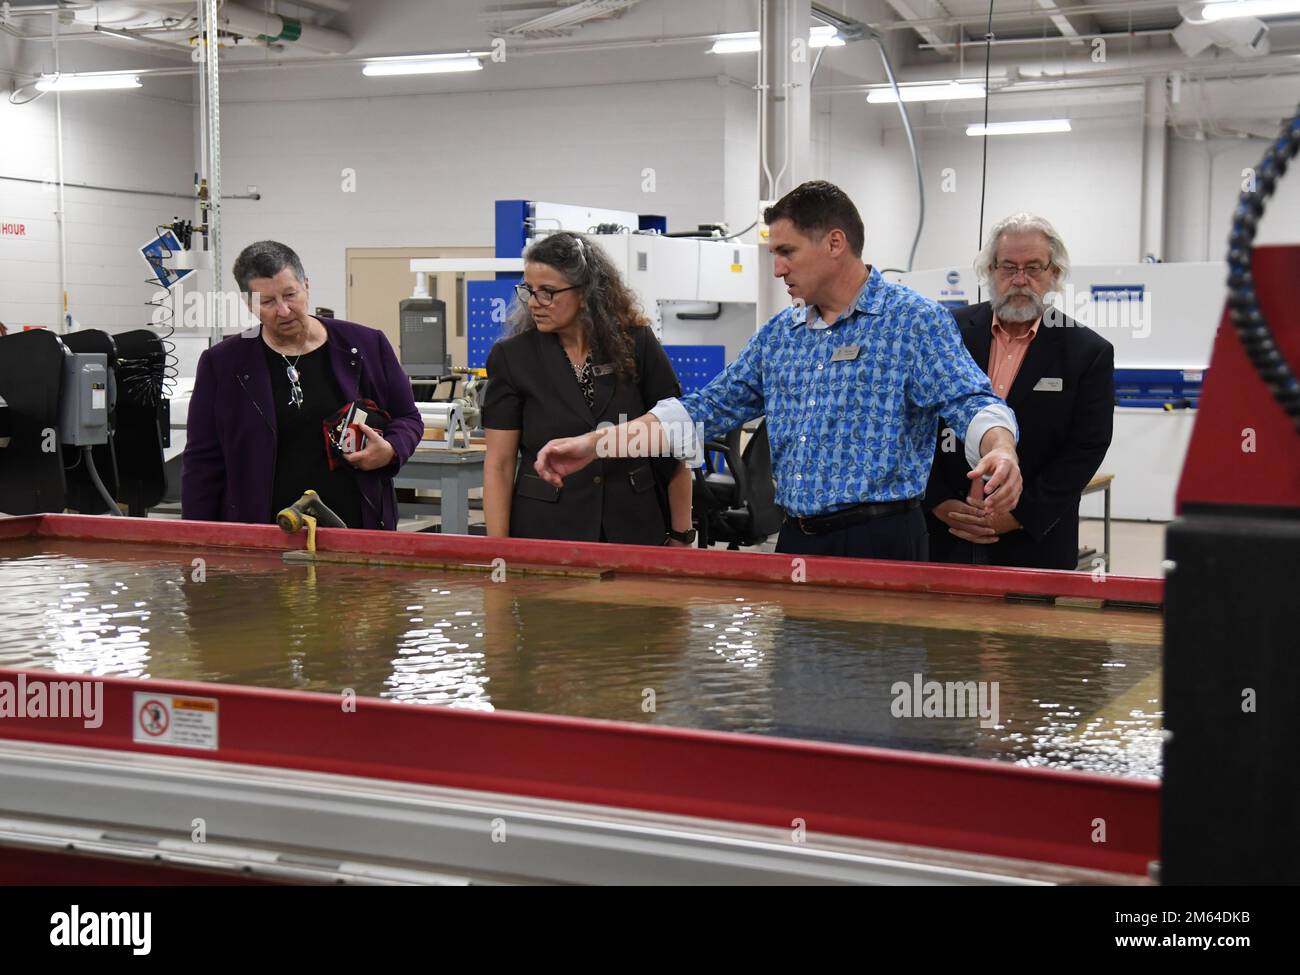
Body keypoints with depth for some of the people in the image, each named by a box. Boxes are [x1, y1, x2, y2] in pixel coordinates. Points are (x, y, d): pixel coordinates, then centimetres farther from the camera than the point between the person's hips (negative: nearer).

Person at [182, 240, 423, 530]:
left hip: (358, 528, 1)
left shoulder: (366, 346, 3)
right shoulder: (222, 364, 2)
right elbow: (202, 462, 5)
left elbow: (408, 418, 14)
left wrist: (391, 450, -8)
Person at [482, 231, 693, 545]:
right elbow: (499, 464, -3)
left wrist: (680, 537, 1)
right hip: (545, 529, 0)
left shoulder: (636, 344, -1)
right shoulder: (512, 357, -2)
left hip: (633, 529, 1)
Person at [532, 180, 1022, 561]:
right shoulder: (779, 335, 15)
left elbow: (971, 402, -16)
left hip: (880, 543, -6)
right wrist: (595, 445, 10)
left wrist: (1000, 452, -40)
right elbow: (706, 409, 16)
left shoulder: (914, 321, -5)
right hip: (796, 541, 6)